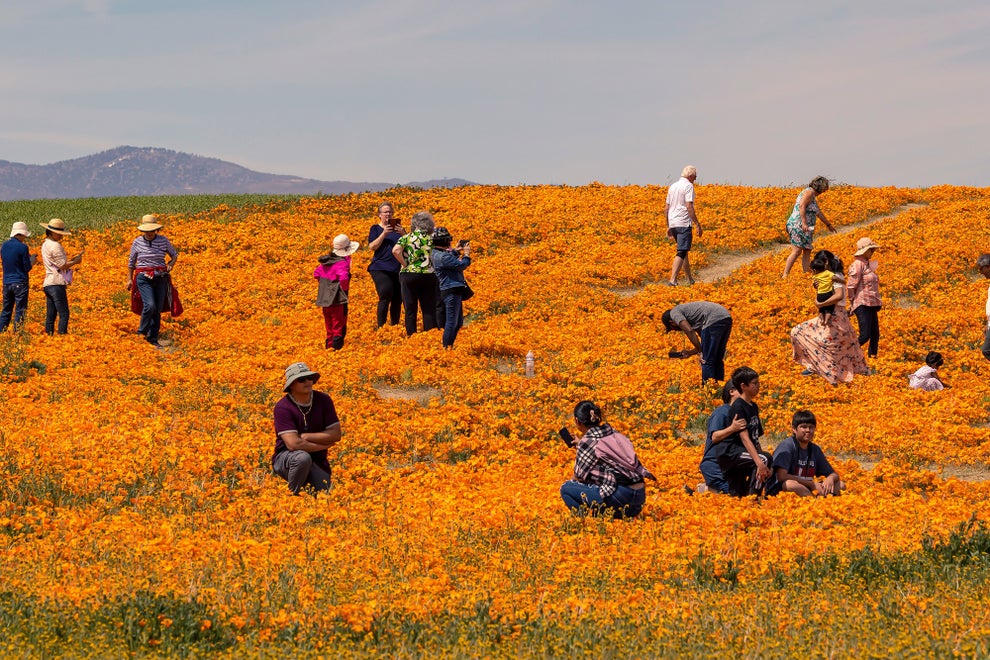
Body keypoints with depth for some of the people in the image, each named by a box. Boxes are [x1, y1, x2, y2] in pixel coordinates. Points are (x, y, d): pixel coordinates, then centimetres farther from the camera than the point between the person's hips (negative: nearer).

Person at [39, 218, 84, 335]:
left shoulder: (45, 244, 17)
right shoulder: (55, 246, -12)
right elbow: (62, 265, -14)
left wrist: (72, 259, 11)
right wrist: (75, 261, 0)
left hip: (47, 284, 9)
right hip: (57, 284, -9)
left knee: (50, 315, 9)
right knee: (63, 314, -10)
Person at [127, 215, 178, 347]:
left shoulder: (163, 241, 0)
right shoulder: (137, 242, -1)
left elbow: (174, 254, 15)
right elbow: (131, 261, 11)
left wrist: (171, 264, -5)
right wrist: (129, 279, 9)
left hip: (161, 278, 2)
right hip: (144, 278, -2)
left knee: (158, 310, 3)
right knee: (150, 306, -20)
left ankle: (153, 338, 15)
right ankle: (142, 332, 2)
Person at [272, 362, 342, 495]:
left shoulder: (324, 400, -4)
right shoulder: (283, 407, -18)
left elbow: (336, 434, -7)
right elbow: (293, 444, -26)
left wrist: (305, 436, -16)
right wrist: (323, 445, -14)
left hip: (317, 462, 3)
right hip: (286, 458, -3)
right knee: (303, 457, -38)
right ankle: (291, 496, -14)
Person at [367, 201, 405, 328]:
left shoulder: (398, 227, 14)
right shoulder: (376, 228, 6)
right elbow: (372, 247, -7)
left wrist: (403, 234, -9)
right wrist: (384, 234, -16)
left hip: (398, 269, 4)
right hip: (381, 268, -4)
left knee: (397, 299, 3)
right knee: (385, 295, -19)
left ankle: (394, 325, 16)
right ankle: (381, 327, -15)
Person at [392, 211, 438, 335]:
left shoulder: (406, 238, -3)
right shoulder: (432, 238, 2)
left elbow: (396, 251, -18)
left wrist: (405, 264, -7)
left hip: (409, 275, -1)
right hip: (429, 276, 1)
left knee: (410, 310, 5)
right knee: (429, 310, 6)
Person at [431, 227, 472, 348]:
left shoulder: (435, 253, 10)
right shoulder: (443, 256, -21)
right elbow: (460, 265, -16)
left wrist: (454, 251, 20)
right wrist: (466, 254, 0)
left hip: (454, 290, 11)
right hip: (451, 291, -11)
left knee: (458, 322, 17)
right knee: (451, 322, -8)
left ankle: (449, 346, 21)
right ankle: (446, 347, -5)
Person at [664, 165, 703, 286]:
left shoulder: (673, 187, 16)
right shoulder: (688, 186, -7)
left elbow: (666, 209, 19)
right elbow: (689, 207, -16)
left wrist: (668, 226, 25)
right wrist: (698, 224, -14)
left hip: (673, 223, 8)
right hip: (684, 224, -8)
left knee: (684, 251, 18)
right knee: (681, 252, -11)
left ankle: (690, 279, 25)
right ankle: (672, 280, -23)